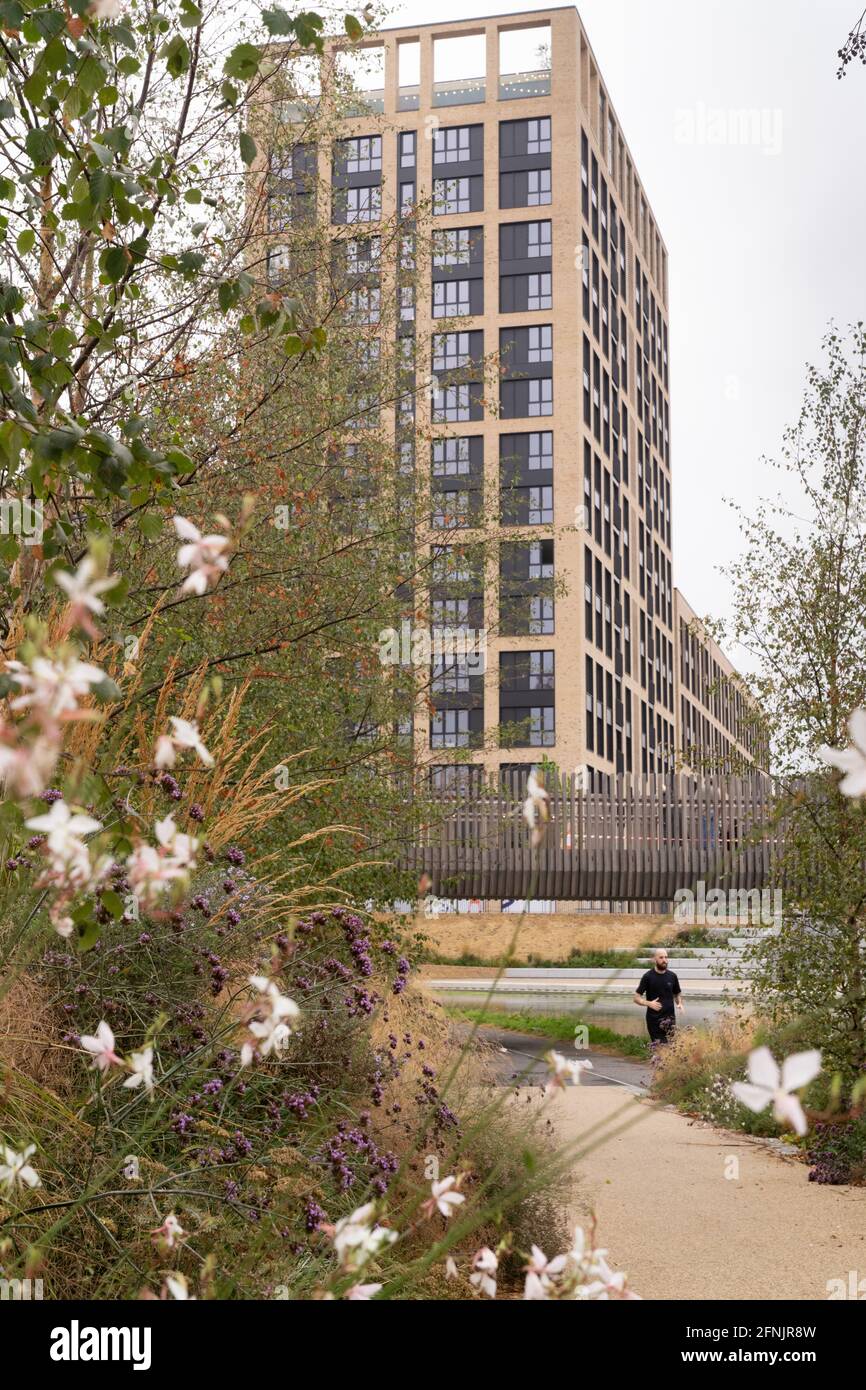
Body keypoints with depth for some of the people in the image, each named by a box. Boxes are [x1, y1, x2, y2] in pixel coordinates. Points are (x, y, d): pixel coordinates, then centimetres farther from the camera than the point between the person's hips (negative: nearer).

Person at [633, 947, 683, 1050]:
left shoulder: (672, 976, 5)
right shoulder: (648, 976, -3)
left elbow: (677, 994, 19)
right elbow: (637, 998, -2)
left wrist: (679, 1003, -4)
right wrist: (649, 1003, -20)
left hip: (669, 1018, 2)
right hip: (653, 1019, -2)